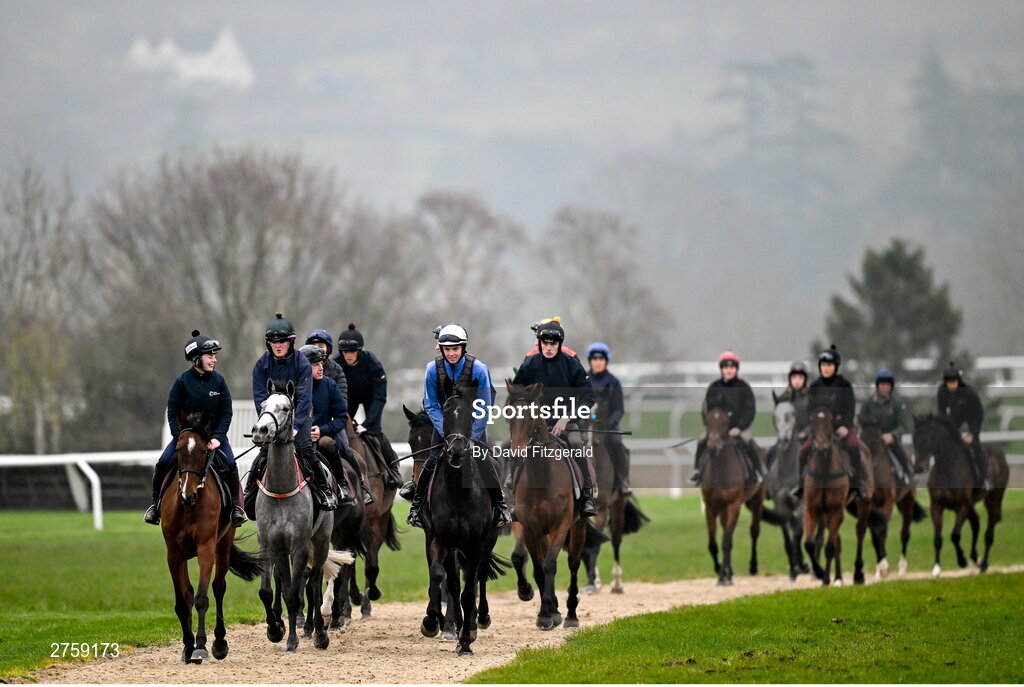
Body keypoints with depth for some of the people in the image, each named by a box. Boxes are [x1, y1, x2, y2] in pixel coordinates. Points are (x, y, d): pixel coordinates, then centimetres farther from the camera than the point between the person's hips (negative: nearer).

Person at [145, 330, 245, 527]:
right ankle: (156, 504, 4)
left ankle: (236, 505, -2)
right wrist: (180, 438, -15)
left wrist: (217, 438, -14)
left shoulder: (218, 381, -3)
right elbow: (172, 413, -4)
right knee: (163, 463, -17)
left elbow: (226, 413, -1)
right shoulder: (182, 381, -7)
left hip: (214, 434, 0)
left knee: (230, 464, -23)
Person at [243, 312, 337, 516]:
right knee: (264, 452, -13)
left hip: (298, 415, -1)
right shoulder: (262, 365, -7)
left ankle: (325, 491, -5)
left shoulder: (302, 364, -12)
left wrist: (296, 426, -26)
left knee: (305, 449, -20)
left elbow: (305, 398, -17)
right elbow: (260, 398, -7)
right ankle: (249, 494, 4)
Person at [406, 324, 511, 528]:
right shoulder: (433, 368, -20)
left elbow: (484, 408, -16)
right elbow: (430, 405, -10)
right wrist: (446, 432, -19)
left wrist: (472, 437, -20)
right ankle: (417, 505, 5)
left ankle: (500, 506, 4)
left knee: (484, 461, -11)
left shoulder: (478, 369, -24)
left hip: (472, 420, -1)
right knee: (432, 460, -10)